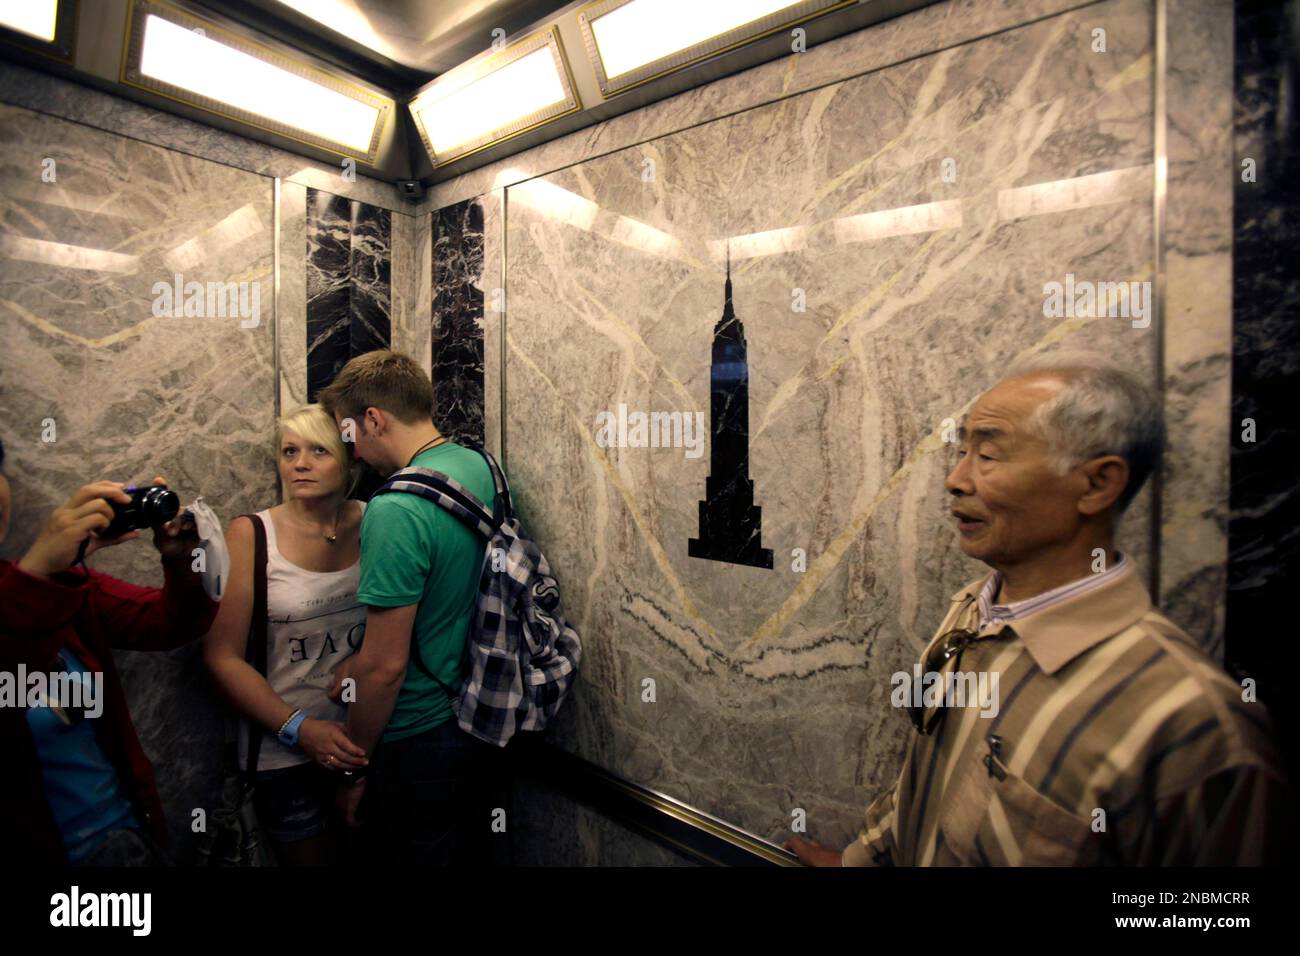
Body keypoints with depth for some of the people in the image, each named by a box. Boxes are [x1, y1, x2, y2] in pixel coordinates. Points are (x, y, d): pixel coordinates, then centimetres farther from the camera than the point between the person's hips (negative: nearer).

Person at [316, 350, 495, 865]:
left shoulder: (396, 510, -28)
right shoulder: (481, 466, -2)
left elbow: (385, 665, -25)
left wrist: (353, 770, -8)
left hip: (418, 740, -7)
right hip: (473, 719, 8)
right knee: (457, 848, 28)